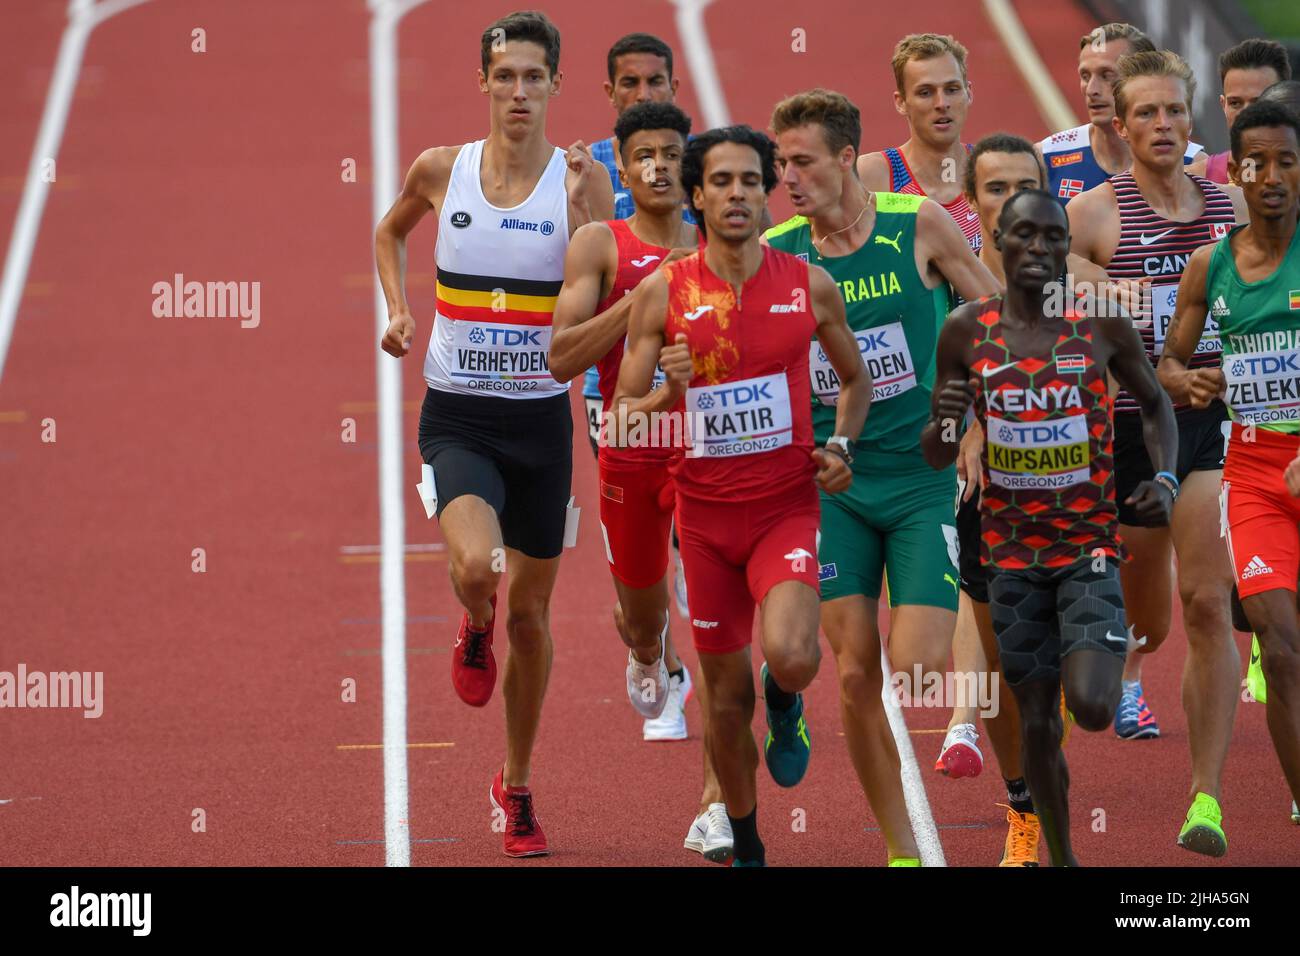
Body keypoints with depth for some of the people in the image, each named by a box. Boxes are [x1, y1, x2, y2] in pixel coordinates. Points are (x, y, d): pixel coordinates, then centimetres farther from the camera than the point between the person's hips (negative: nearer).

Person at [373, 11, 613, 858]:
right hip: (457, 417, -1)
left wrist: (580, 214, -19)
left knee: (530, 611, 10)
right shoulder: (442, 170, -2)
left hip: (540, 419, 1)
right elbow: (390, 233, 20)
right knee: (476, 564, -28)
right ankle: (473, 632, 11)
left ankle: (518, 786, 29)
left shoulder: (580, 179, -5)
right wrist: (398, 310, 7)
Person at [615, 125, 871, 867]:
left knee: (789, 657, -26)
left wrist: (841, 446, -1)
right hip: (705, 510, 1)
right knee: (728, 696, 8)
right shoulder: (662, 293, -4)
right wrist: (665, 394, -23)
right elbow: (621, 420, -2)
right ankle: (745, 848, 29)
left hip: (786, 506, -1)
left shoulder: (810, 286, -1)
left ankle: (787, 706, 13)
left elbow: (856, 378, 16)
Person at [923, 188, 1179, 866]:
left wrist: (1165, 478, -5)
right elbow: (934, 458, 5)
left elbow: (1154, 404, 12)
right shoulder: (966, 331, -1)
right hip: (1012, 550, 2)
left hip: (1091, 543, -2)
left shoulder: (1103, 324, -5)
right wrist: (946, 422, -18)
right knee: (1036, 720, 5)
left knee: (1090, 707, -20)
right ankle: (1062, 857, 23)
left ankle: (1108, 663, 16)